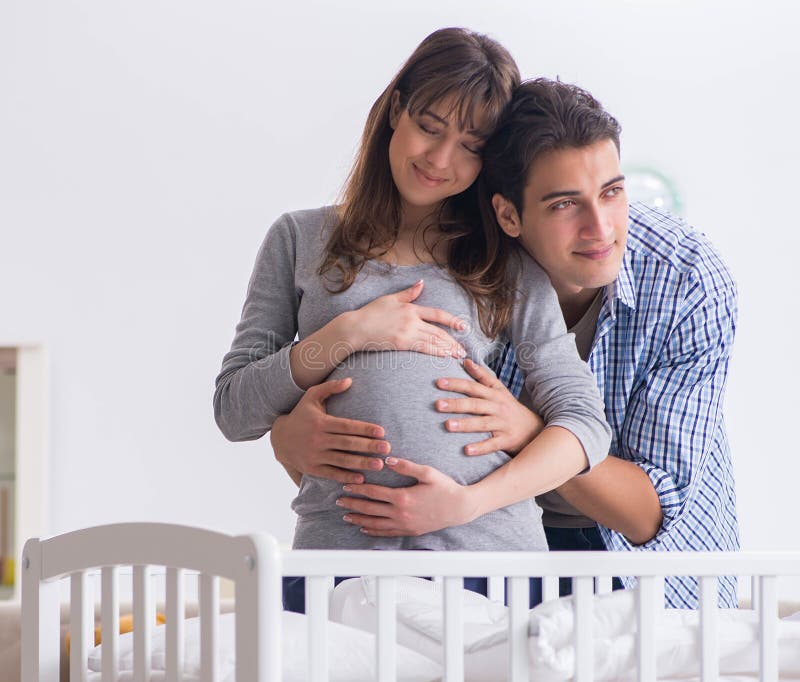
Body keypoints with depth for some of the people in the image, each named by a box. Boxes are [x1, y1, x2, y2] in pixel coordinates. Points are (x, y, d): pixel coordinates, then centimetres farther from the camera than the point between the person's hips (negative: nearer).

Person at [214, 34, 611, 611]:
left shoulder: (511, 265, 12)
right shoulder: (300, 239, 13)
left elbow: (584, 423, 3)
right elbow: (234, 412, 9)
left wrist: (469, 501, -11)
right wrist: (346, 335, -5)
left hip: (489, 545, 0)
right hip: (339, 544, 0)